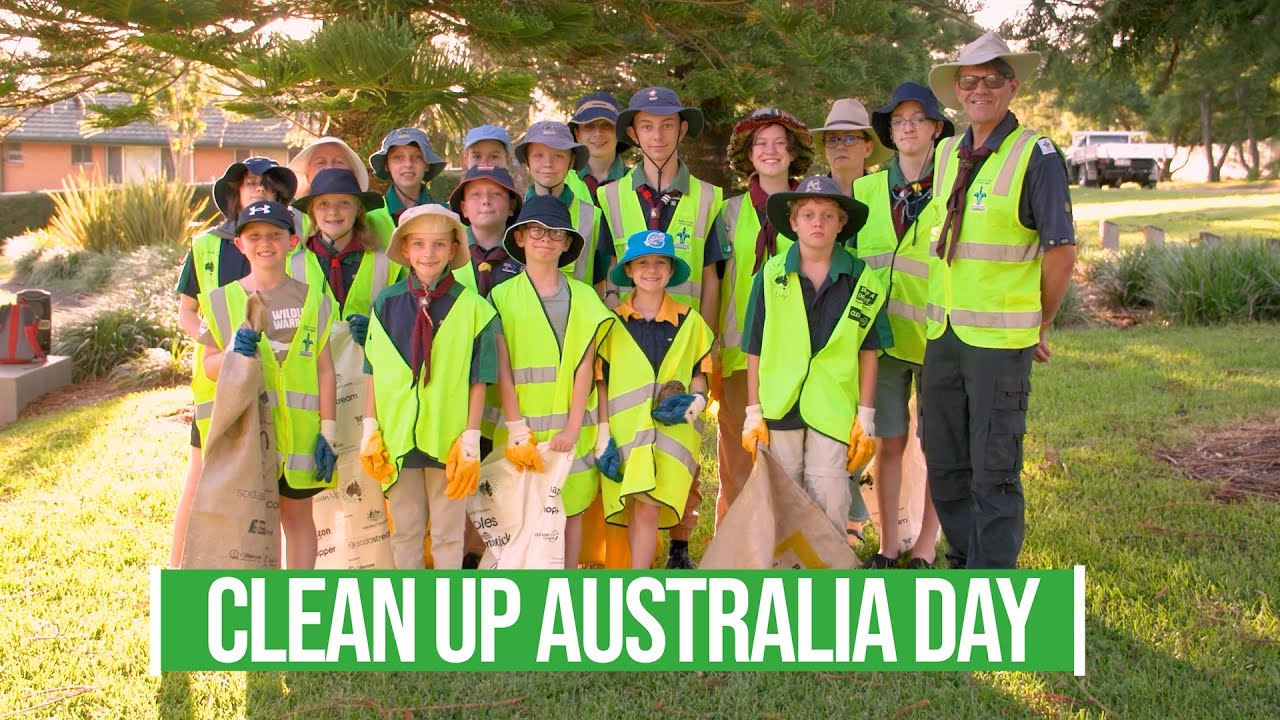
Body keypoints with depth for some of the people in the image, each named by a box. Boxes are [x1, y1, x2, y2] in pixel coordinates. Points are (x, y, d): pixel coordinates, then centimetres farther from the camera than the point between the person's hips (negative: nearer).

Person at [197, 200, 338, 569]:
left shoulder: (312, 300, 6)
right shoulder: (223, 300, 5)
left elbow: (324, 369, 5)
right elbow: (210, 366, 6)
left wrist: (328, 430, -1)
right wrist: (232, 352, -16)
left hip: (300, 427, 1)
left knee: (297, 515, 9)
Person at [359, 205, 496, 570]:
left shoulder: (472, 308, -6)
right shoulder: (387, 303, 1)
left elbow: (479, 379, -4)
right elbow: (373, 371, 6)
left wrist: (471, 438, -7)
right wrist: (370, 428, 2)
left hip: (448, 439, -2)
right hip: (397, 437, 2)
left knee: (448, 533, 10)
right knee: (405, 530, 14)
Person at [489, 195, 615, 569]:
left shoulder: (583, 297, 7)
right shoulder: (502, 296, 3)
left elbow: (585, 367, 1)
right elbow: (501, 370, -2)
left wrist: (572, 428, -8)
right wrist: (517, 429, -10)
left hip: (570, 426, 2)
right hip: (523, 426, -1)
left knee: (571, 510, 6)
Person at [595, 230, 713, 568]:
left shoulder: (689, 322, 8)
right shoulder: (613, 322, 5)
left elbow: (699, 373, 16)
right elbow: (601, 380, 7)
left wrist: (696, 400, -7)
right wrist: (603, 433, 0)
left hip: (672, 431, 0)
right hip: (625, 430, 1)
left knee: (649, 508, -12)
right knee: (637, 509, -5)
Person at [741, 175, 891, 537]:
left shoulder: (861, 280, 1)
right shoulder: (771, 275, 0)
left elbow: (868, 350, 5)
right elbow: (755, 349, 4)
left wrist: (866, 416, 3)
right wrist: (753, 413, 2)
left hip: (833, 410, 0)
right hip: (779, 409, 1)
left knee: (830, 509, -1)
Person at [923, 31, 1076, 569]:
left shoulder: (1036, 155, -7)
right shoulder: (947, 155, 12)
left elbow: (1061, 250, -6)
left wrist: (1039, 327, 2)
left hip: (1000, 340, -6)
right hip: (941, 336, 6)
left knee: (993, 470, -1)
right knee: (944, 466, 13)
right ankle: (963, 563, 28)